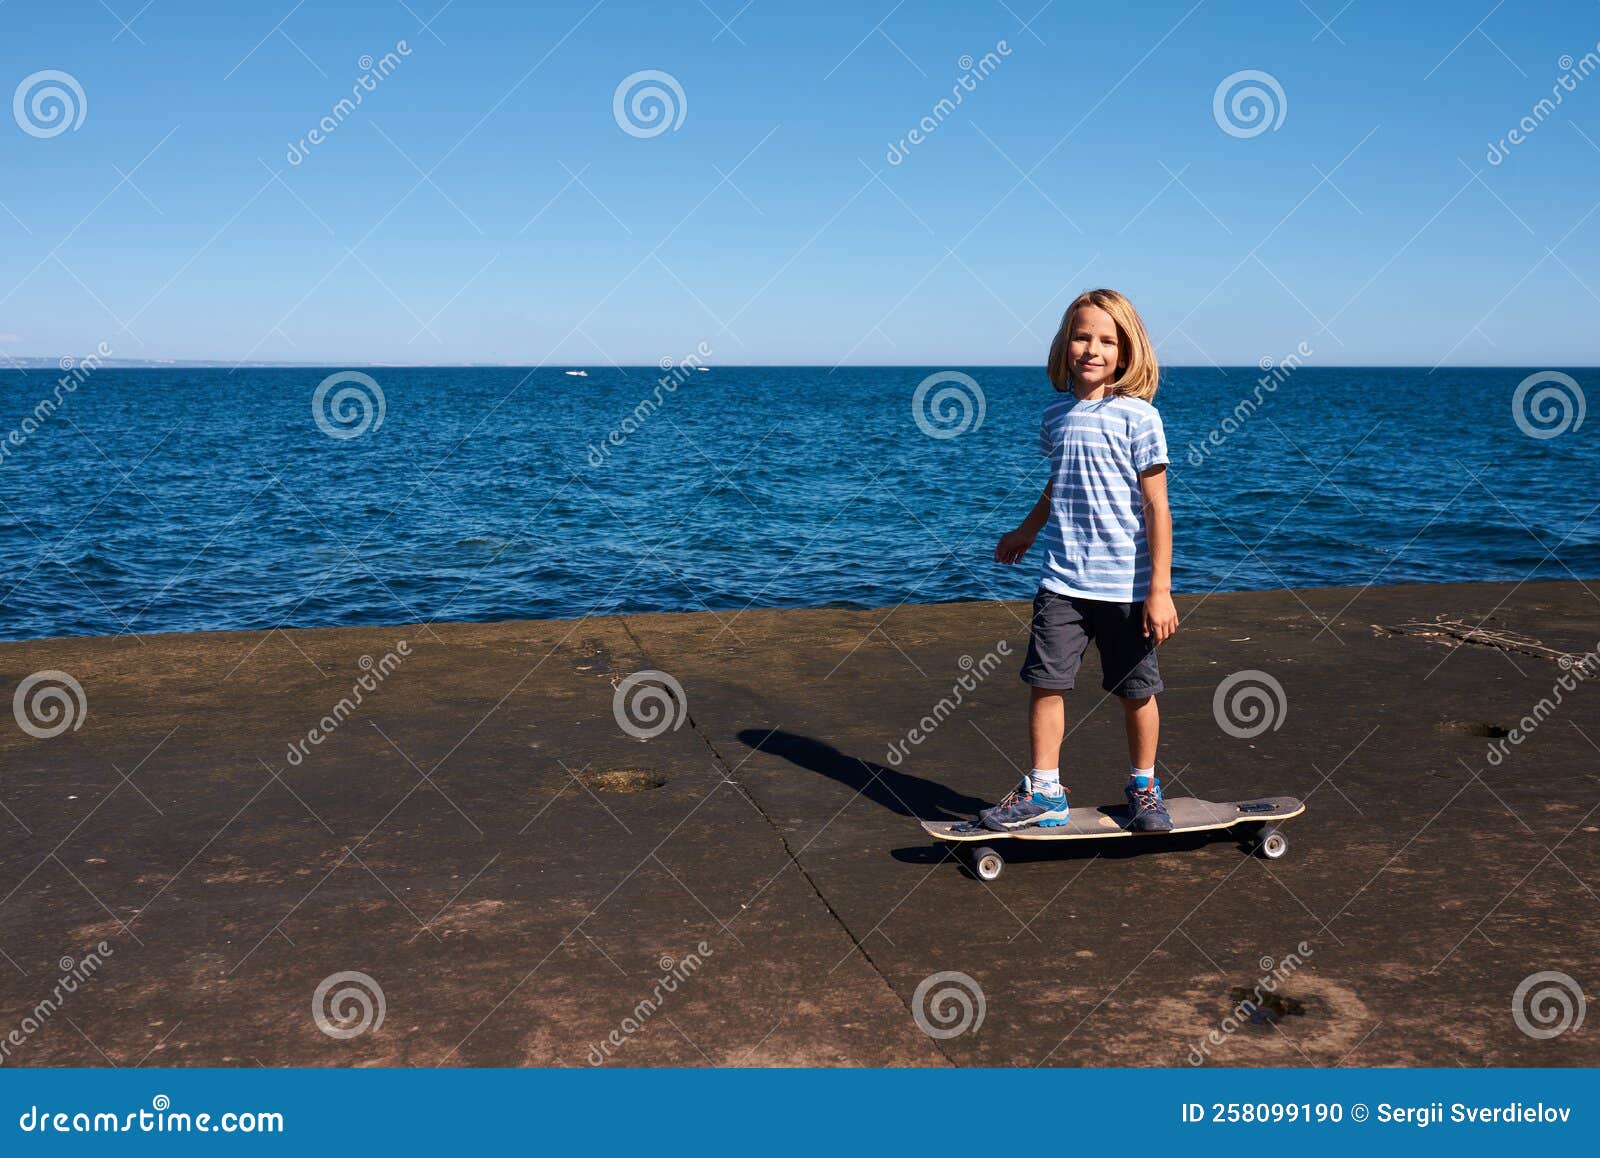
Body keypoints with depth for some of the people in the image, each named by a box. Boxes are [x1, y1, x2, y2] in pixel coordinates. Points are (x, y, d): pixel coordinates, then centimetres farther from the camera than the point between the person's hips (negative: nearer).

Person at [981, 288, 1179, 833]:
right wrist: (1026, 533, 34)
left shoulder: (1138, 416, -9)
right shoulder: (1057, 413, 5)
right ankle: (1043, 792, 13)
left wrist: (1159, 590, -13)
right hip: (1061, 580, 4)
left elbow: (1156, 507, -10)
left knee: (1136, 691, 10)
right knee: (1045, 682, 1)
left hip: (1126, 585, -4)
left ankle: (1143, 787, 29)